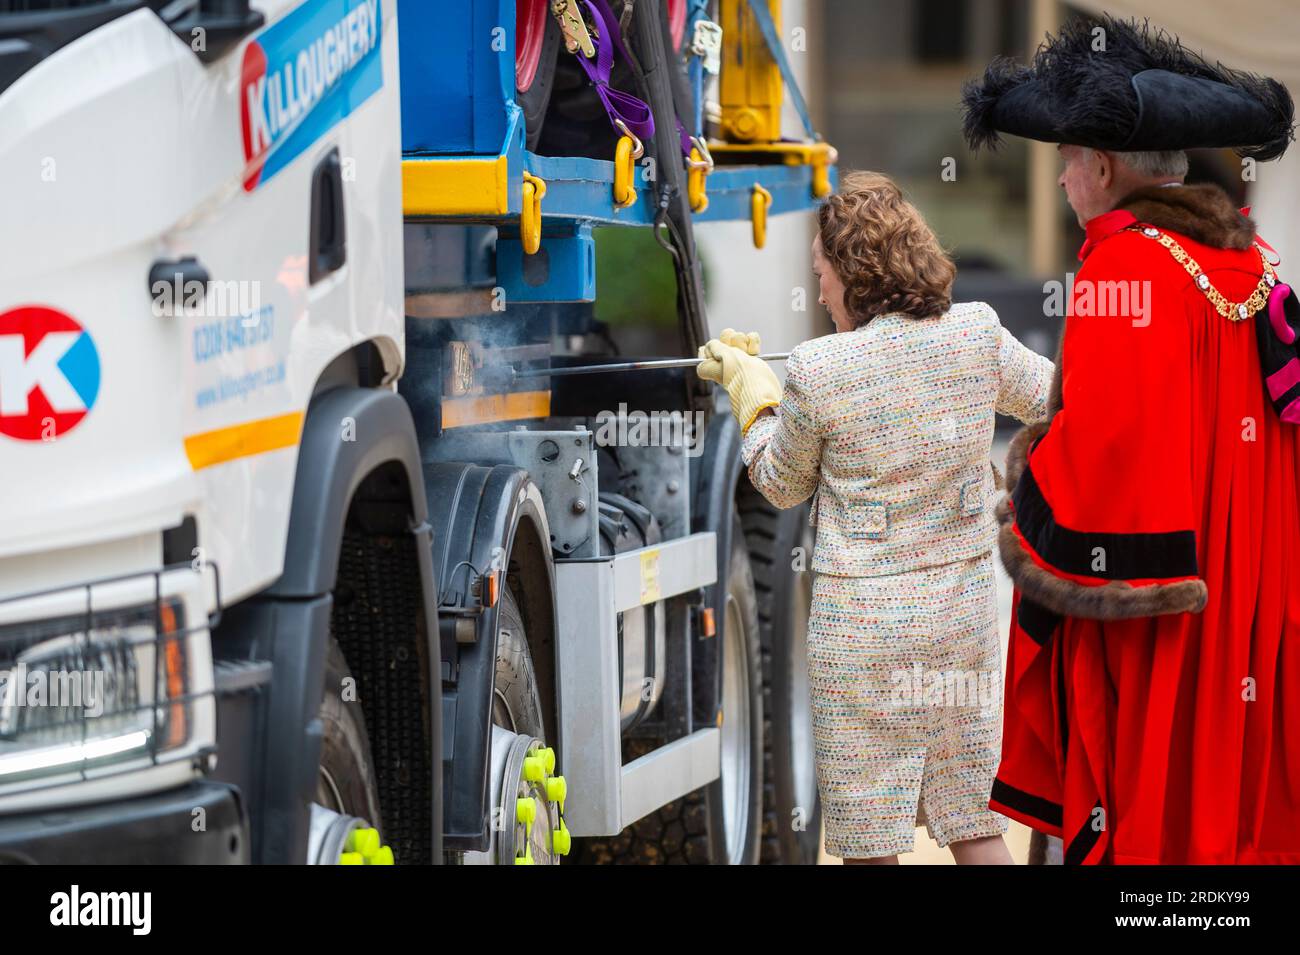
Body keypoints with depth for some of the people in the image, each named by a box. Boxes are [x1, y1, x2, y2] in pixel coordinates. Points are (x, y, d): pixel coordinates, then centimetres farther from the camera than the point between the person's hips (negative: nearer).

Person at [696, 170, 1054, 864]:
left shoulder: (816, 371, -14)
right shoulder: (977, 333, -4)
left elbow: (781, 484, 4)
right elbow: (1049, 396, 16)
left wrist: (746, 384, 17)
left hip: (862, 620, -5)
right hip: (964, 603, 5)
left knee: (868, 839, 5)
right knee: (972, 822, 14)